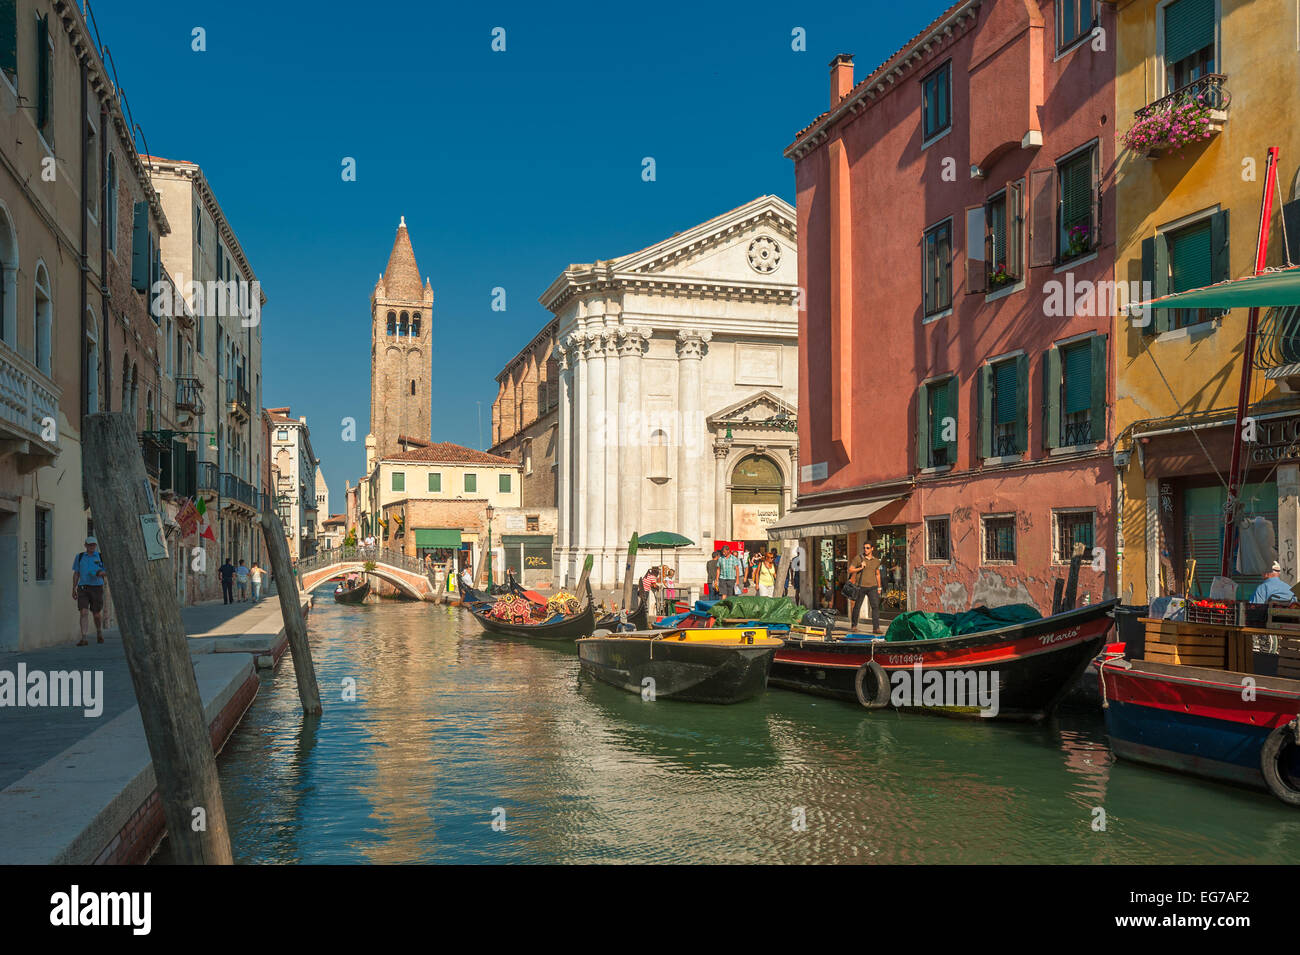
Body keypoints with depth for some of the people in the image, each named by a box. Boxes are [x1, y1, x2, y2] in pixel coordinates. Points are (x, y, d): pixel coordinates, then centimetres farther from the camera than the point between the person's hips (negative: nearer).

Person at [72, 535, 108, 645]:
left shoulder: (101, 557, 4)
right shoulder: (79, 557, 8)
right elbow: (76, 574, 10)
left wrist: (102, 573, -20)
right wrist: (74, 589, 5)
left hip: (96, 588, 0)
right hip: (83, 588, 0)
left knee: (97, 614, 5)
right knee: (84, 612, -12)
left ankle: (99, 632, 33)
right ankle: (84, 639, -14)